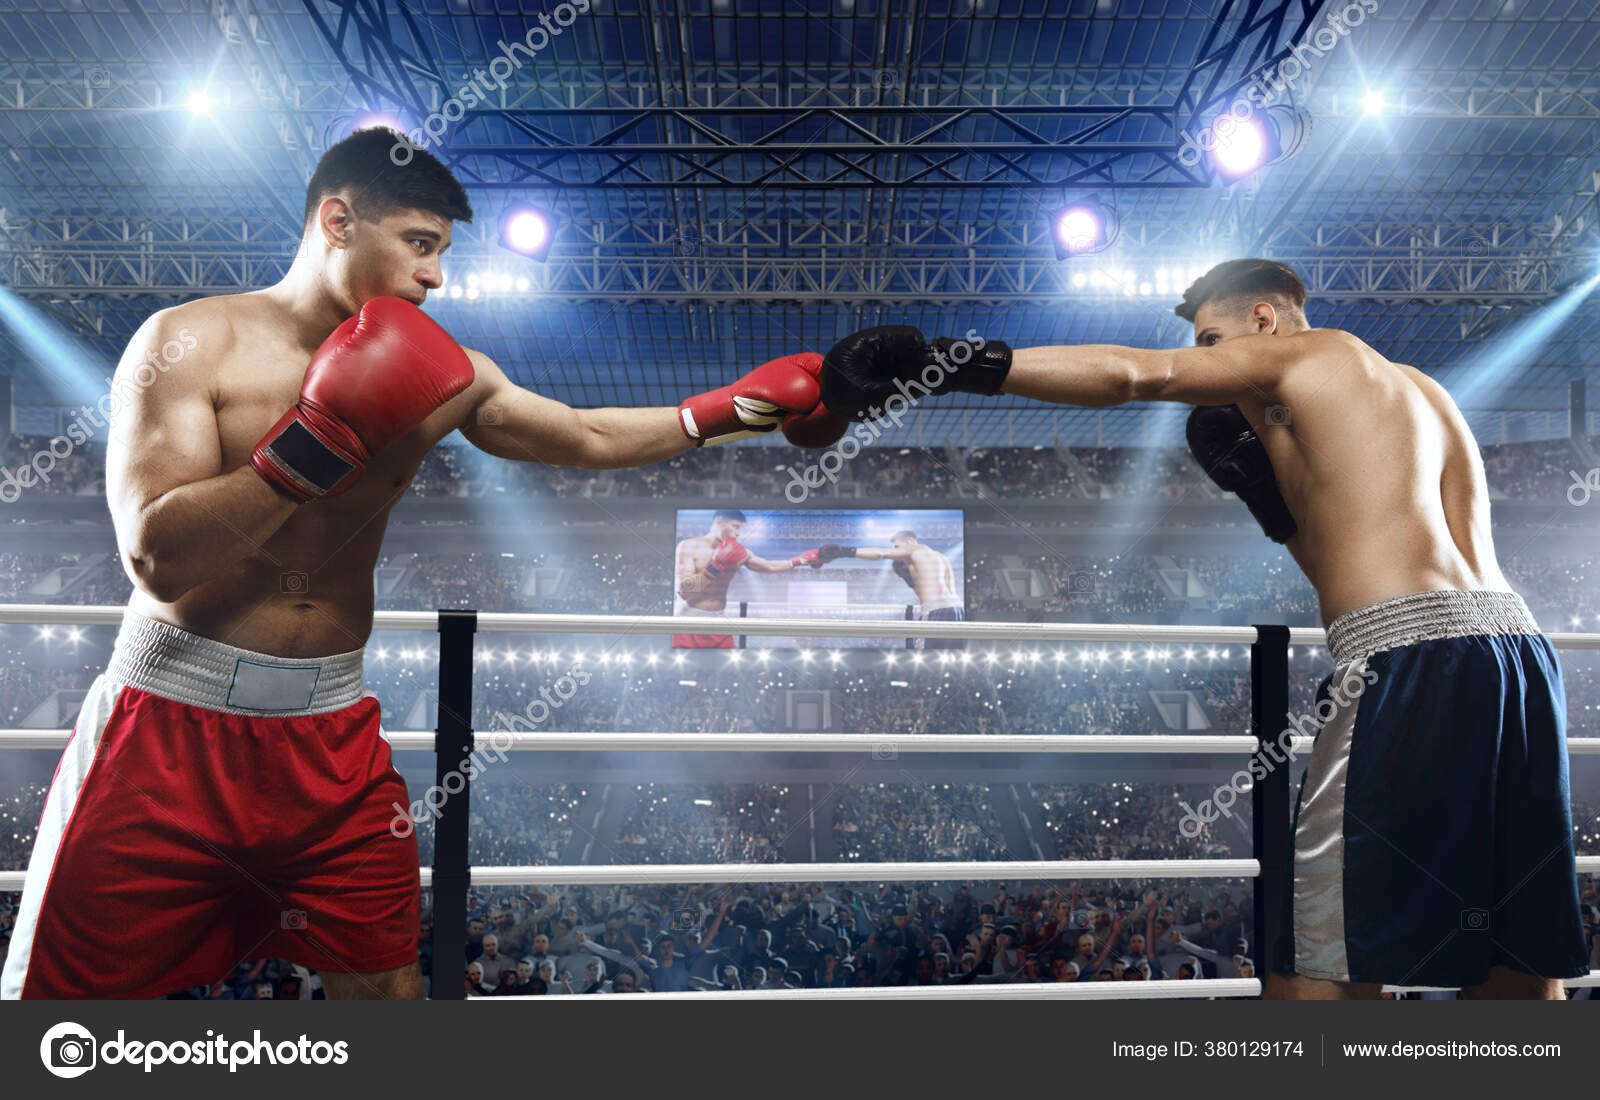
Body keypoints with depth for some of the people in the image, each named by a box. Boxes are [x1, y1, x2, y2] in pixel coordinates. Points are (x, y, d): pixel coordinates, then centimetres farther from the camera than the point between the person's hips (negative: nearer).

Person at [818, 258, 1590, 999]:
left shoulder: (1309, 351, 8)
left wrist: (949, 366, -9)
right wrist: (1274, 496, 18)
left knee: (1318, 969, -7)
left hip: (1410, 656, -9)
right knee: (1518, 969, 12)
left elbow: (1130, 374, -6)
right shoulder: (1421, 393, 30)